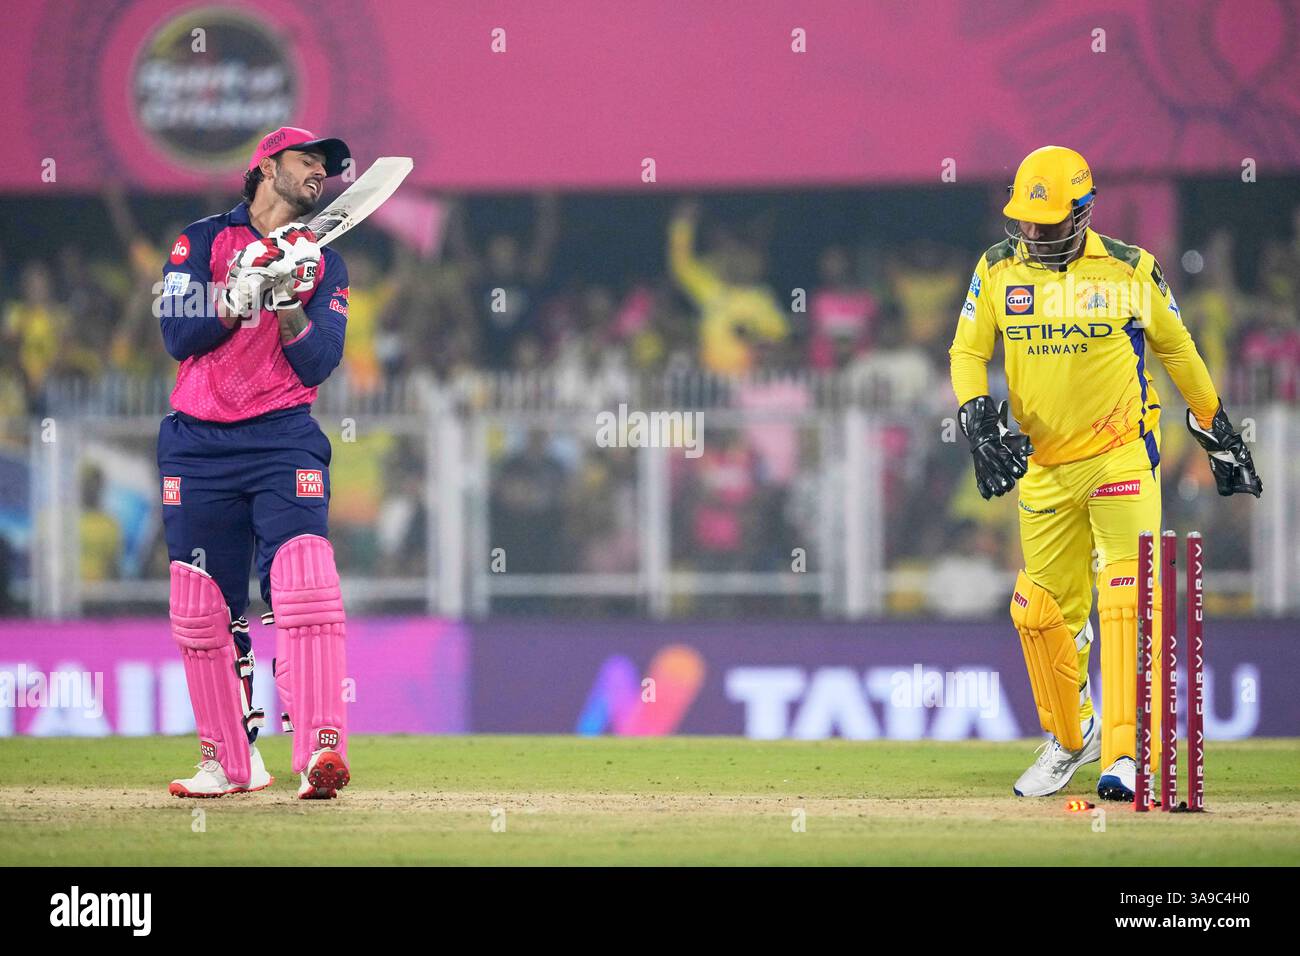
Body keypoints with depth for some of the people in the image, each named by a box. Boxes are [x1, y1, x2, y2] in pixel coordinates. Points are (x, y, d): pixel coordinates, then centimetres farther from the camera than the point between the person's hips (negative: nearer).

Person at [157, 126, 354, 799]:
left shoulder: (323, 265, 14)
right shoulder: (202, 241, 9)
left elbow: (317, 365, 2)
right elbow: (177, 335, -3)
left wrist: (286, 302, -13)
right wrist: (244, 292, -14)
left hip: (284, 441, -1)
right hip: (197, 444, 1)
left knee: (304, 585, -20)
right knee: (201, 609, 2)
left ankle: (320, 752, -29)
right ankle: (229, 761, 14)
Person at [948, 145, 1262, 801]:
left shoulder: (1131, 271, -5)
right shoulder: (998, 271, 1)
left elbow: (1175, 348, 9)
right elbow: (967, 352, 6)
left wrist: (1218, 431, 15)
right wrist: (979, 420, -13)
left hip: (1121, 457, -3)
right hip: (1044, 465, 3)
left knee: (1128, 600, -16)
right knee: (1041, 612, 7)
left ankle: (1126, 755, -19)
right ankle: (1069, 739, 30)